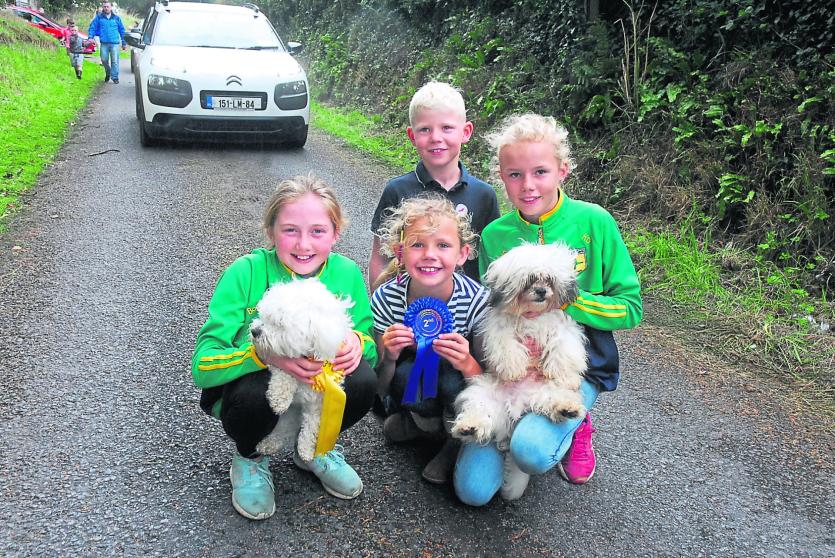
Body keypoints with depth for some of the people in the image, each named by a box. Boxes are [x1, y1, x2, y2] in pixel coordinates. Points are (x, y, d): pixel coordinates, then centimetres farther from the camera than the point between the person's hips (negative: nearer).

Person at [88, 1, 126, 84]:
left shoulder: (116, 18, 10)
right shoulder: (99, 17, 8)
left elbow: (122, 30, 12)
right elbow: (92, 27, 5)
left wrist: (124, 43, 9)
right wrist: (90, 37, -9)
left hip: (115, 43, -1)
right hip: (104, 43, 1)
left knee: (115, 61, -5)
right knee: (104, 60, 2)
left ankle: (115, 77, 2)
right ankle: (108, 73, 26)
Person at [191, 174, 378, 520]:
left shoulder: (346, 273, -12)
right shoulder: (245, 273, -21)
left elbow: (372, 350, -3)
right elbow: (202, 366, -25)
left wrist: (357, 342, -27)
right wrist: (264, 353, -43)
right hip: (245, 384, -2)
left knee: (362, 381, -26)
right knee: (258, 393, -35)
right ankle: (250, 459, 2)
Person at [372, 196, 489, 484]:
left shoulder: (476, 300, -25)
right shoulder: (386, 299, -21)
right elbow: (381, 389, -13)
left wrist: (468, 364, -39)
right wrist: (389, 358, -35)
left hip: (459, 383, 0)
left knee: (451, 378, -32)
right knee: (405, 373, -31)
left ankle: (458, 441, 0)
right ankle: (428, 422, 2)